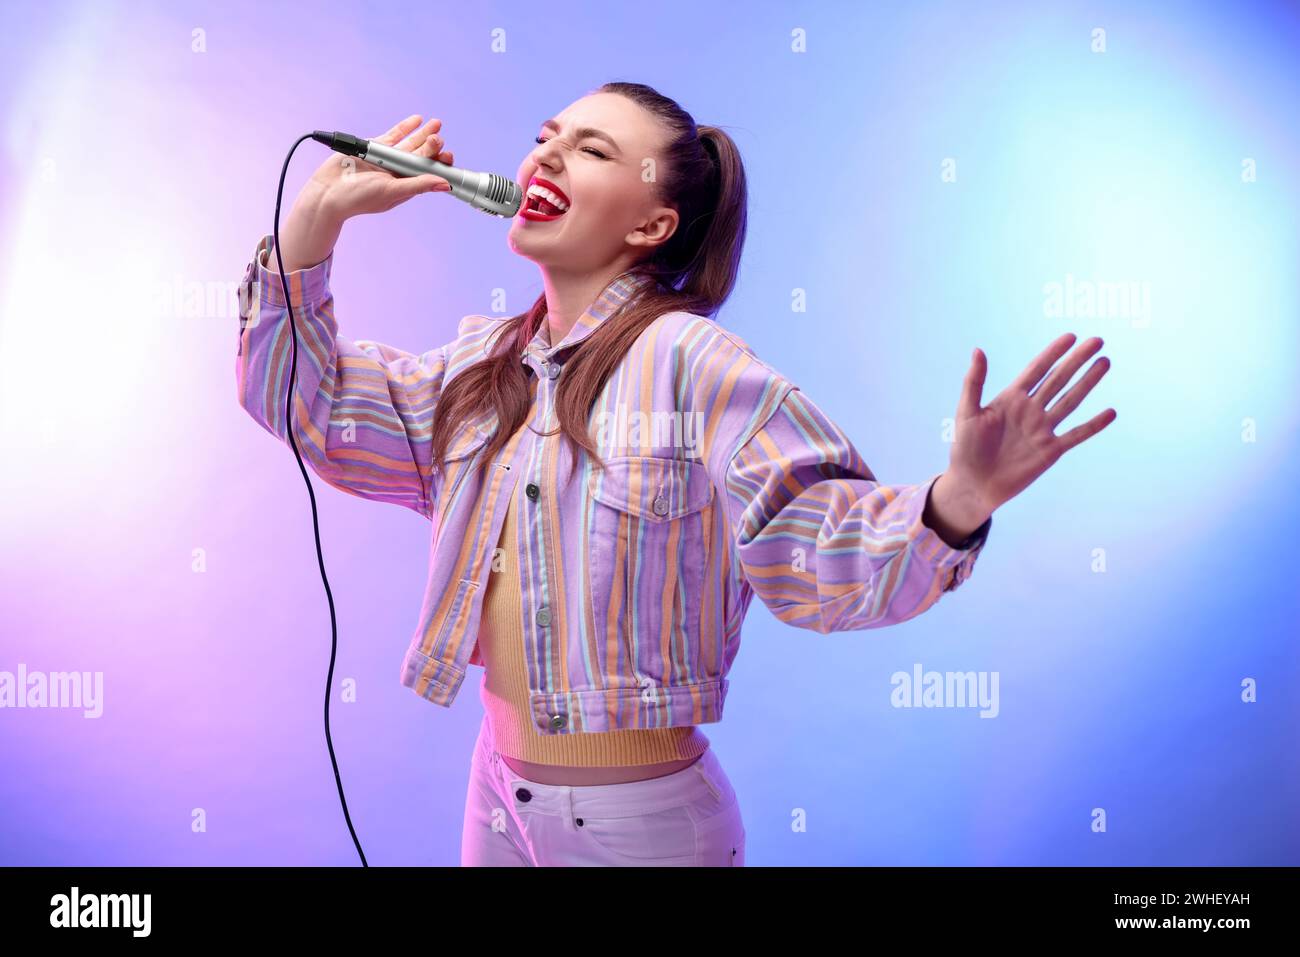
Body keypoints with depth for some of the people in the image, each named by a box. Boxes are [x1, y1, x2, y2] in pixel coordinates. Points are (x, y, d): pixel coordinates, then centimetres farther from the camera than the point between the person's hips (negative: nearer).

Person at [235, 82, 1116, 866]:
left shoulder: (691, 363, -16)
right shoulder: (485, 365, 4)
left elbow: (819, 552, -19)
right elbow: (306, 401, 9)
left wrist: (956, 502, -39)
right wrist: (319, 213, 0)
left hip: (643, 818, -6)